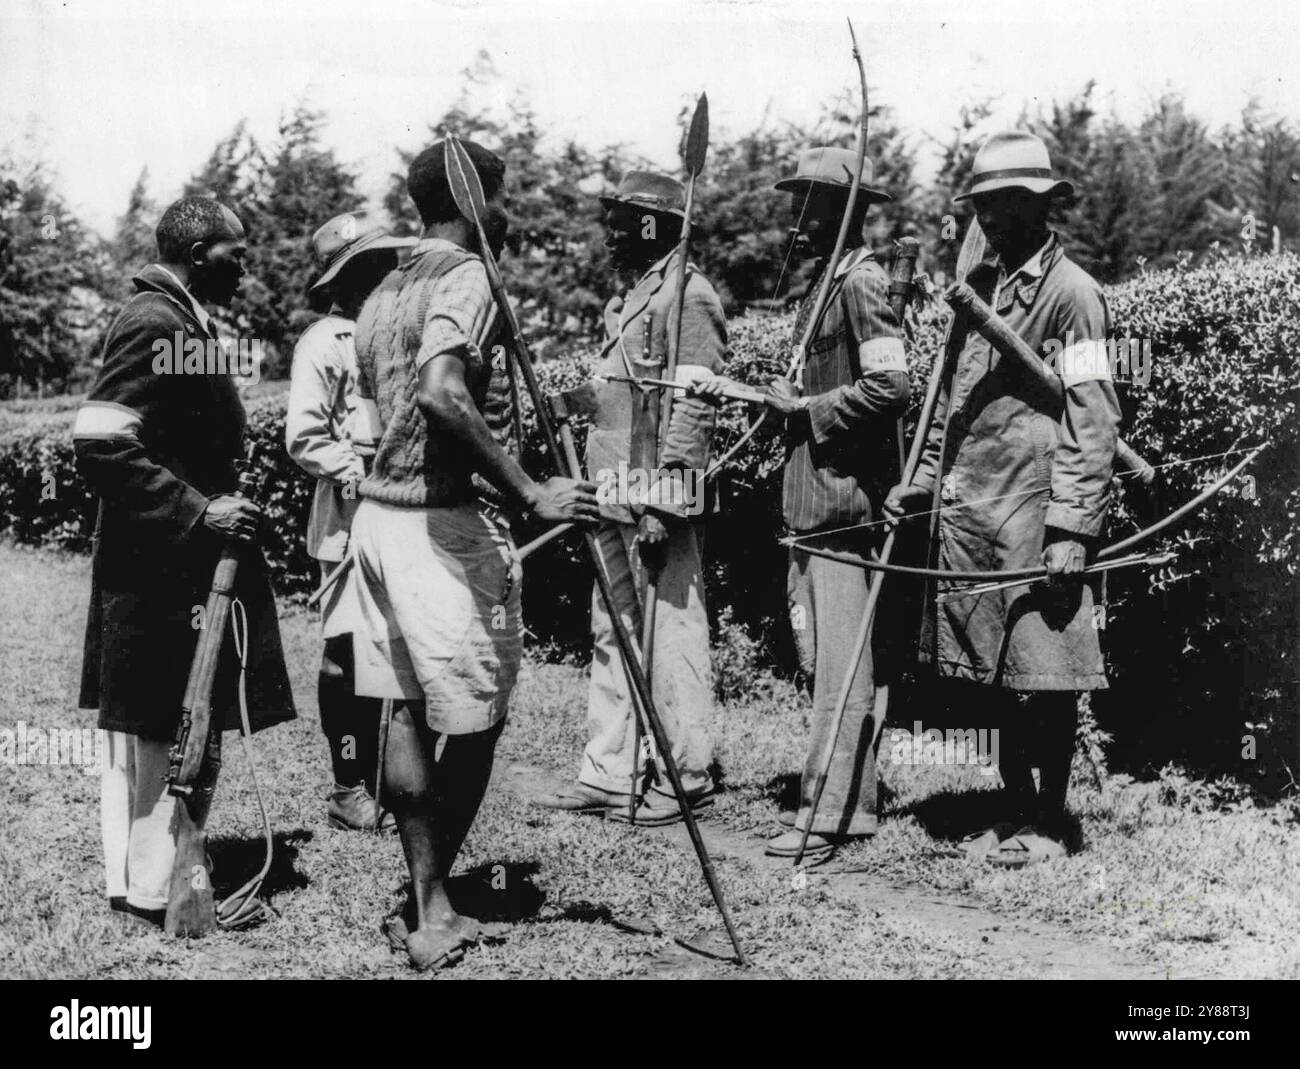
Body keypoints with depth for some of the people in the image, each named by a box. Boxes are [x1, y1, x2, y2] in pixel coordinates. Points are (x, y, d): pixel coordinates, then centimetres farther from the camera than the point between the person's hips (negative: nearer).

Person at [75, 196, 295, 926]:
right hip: (162, 565, -10)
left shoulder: (185, 322, 15)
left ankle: (135, 875, 24)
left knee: (143, 725, 14)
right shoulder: (156, 324, -16)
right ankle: (157, 889, 7)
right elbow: (98, 441, -24)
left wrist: (217, 503, 17)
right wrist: (197, 512, -22)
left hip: (176, 561, 10)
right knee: (169, 729, -3)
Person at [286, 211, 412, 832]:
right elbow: (304, 439, -13)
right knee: (348, 654, -3)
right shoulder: (324, 342, -7)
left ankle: (379, 781, 20)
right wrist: (363, 472, -18)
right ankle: (349, 792, 6)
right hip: (351, 525, -7)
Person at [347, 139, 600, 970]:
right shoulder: (464, 278, -11)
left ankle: (427, 901, 17)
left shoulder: (384, 294, 17)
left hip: (378, 514, 9)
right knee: (473, 721, 1)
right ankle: (433, 911, 8)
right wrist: (531, 492, -28)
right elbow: (443, 393, -28)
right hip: (449, 521, -9)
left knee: (409, 713, 10)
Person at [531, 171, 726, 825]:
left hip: (658, 499, -10)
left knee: (671, 631, -3)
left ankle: (686, 777, 7)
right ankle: (608, 775, 20)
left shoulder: (686, 294, -10)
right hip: (616, 496, 10)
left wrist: (662, 500, -21)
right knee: (612, 631, 12)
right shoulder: (633, 296, 19)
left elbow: (692, 404, -17)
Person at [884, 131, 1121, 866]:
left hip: (1034, 519, -7)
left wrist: (1072, 529, -17)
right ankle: (1016, 811, 26)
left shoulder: (1070, 292, -7)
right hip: (968, 515, 7)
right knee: (991, 676, 13)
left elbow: (1093, 421, -12)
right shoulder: (981, 285, 15)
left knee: (1045, 679, 1)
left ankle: (1049, 824, 14)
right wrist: (927, 479, 15)